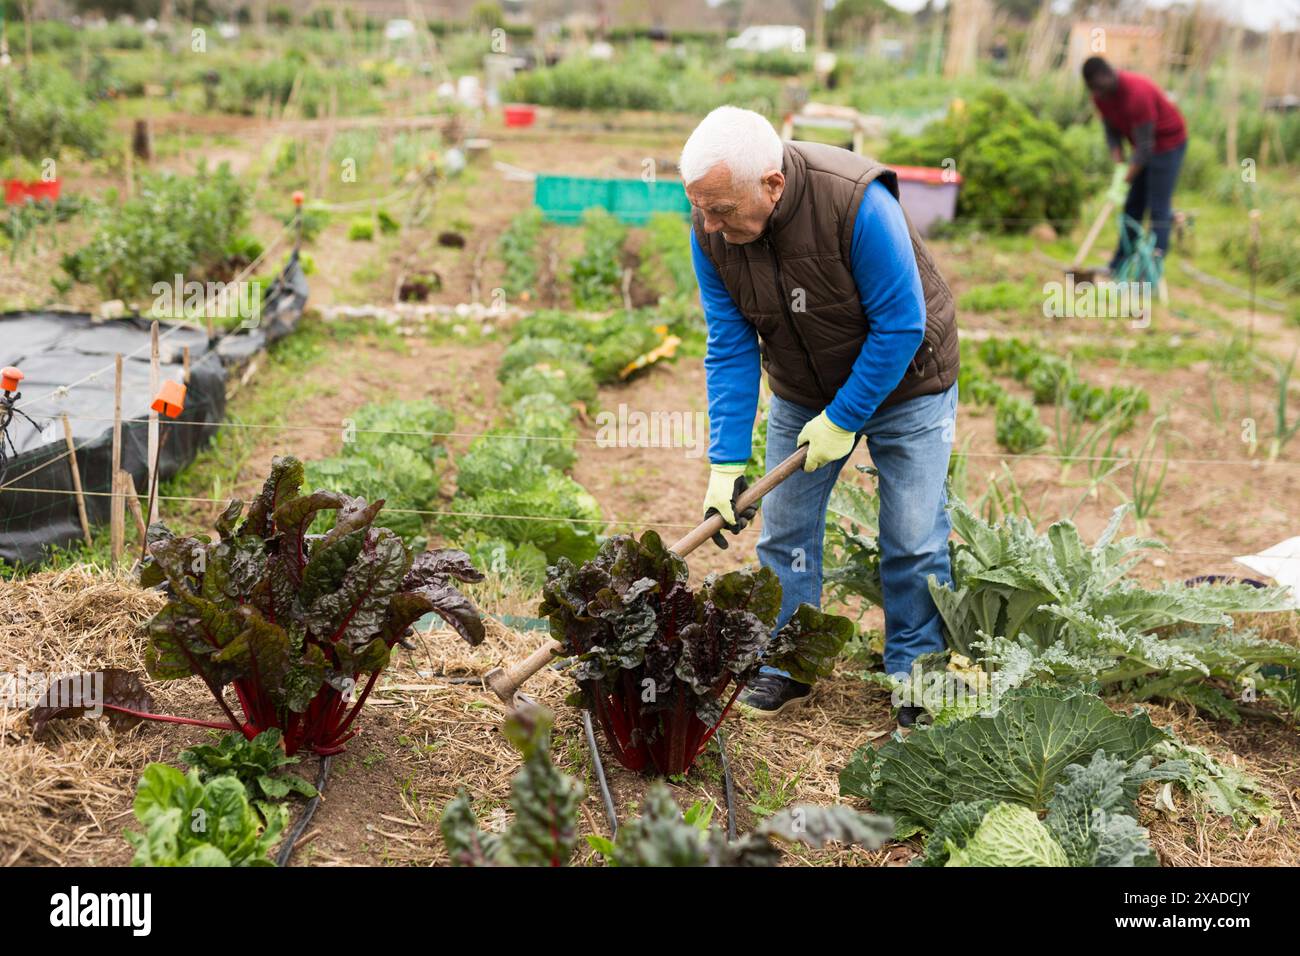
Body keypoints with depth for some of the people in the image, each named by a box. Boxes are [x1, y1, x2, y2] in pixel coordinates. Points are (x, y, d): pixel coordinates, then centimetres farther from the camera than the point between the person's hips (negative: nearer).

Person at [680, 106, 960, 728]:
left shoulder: (858, 204, -34)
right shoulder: (709, 228, -19)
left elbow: (901, 325, -26)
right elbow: (730, 349, -13)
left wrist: (842, 420, -22)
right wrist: (727, 464, -17)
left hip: (904, 381, -4)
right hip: (802, 391, 4)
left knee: (914, 539, 0)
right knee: (785, 531, 4)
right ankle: (788, 666, 21)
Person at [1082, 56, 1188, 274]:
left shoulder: (1137, 94, -33)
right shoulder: (1101, 95, -9)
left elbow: (1144, 146, -31)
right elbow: (1112, 133, -3)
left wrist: (1124, 182, -31)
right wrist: (1119, 167, -16)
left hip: (1168, 143, -8)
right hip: (1144, 144, 8)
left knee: (1158, 207, -9)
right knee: (1133, 205, 9)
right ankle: (1119, 266, 14)